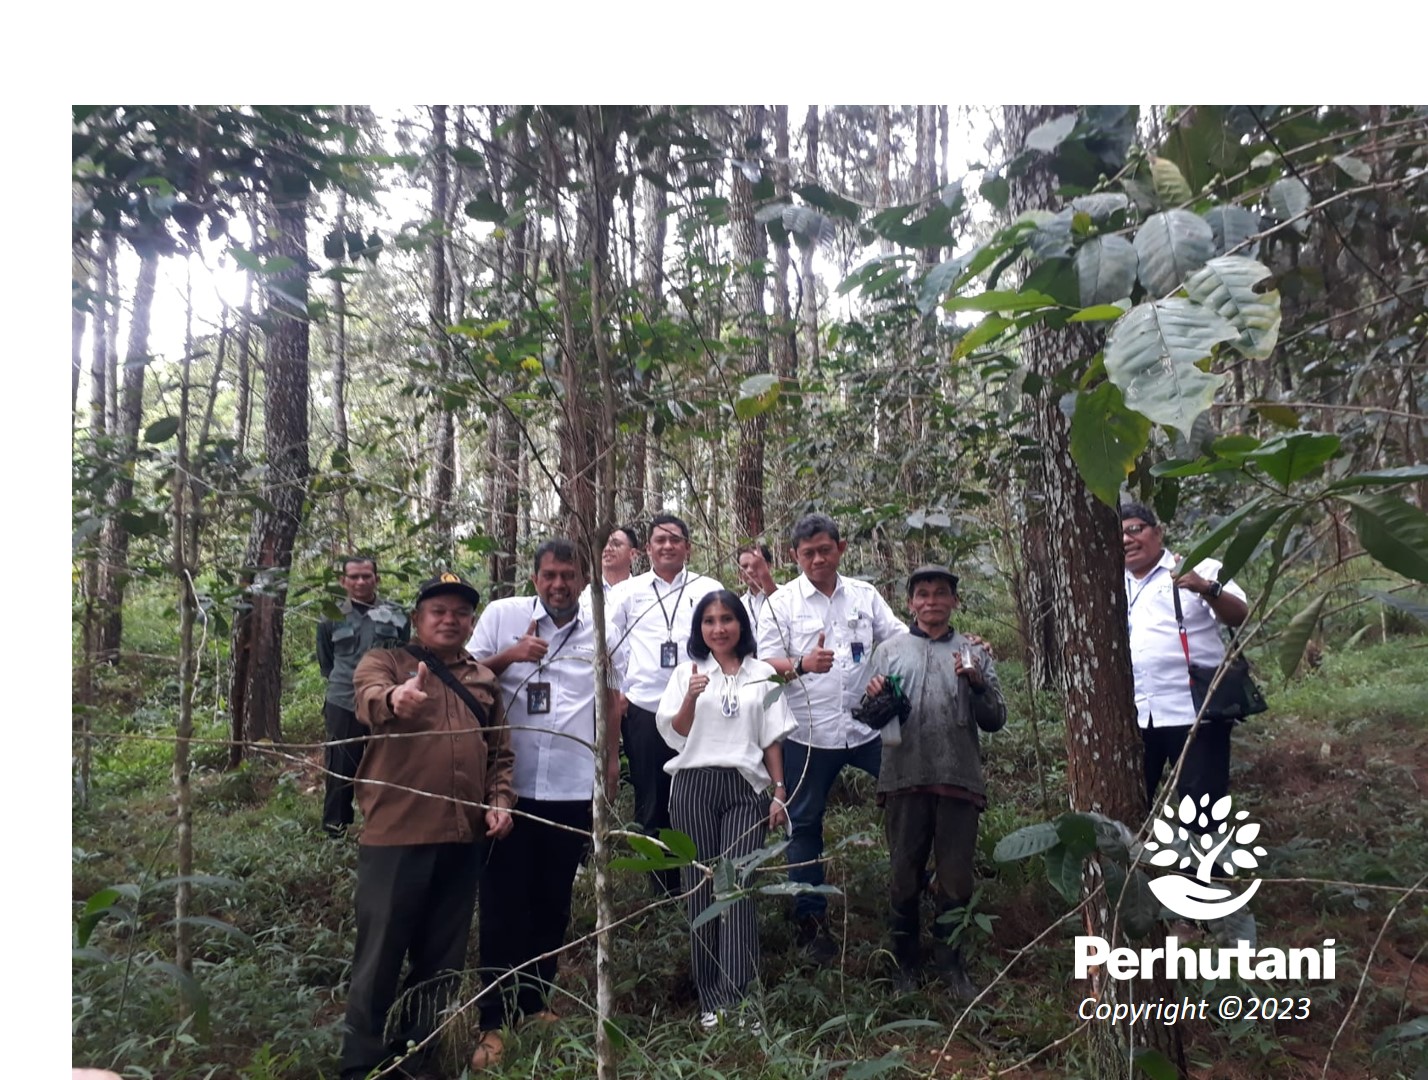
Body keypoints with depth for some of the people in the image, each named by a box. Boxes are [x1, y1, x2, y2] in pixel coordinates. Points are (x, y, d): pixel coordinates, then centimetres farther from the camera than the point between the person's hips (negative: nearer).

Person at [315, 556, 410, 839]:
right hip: (343, 705, 0)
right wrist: (344, 682, 9)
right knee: (341, 771, 6)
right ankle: (335, 829, 20)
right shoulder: (332, 618, 4)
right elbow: (325, 663, 15)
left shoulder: (396, 615, 2)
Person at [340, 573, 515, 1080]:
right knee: (381, 952, 3)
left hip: (463, 838, 5)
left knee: (442, 956, 13)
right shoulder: (385, 662, 2)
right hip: (396, 833, -4)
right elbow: (368, 700, -21)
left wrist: (500, 801, 3)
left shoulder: (484, 680, 15)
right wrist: (394, 698, -44)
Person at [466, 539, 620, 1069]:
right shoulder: (502, 614, -4)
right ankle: (495, 1019, 17)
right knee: (503, 903, 4)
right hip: (511, 784, -2)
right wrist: (509, 656, -16)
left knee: (553, 901, 14)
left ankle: (535, 1000, 32)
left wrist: (613, 756, 14)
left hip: (574, 787, 3)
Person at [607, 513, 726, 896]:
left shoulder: (709, 589, 6)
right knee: (651, 801, 9)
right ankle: (662, 886, 22)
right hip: (643, 709, 1)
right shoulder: (628, 591, 8)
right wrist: (620, 690, 5)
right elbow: (609, 644, 10)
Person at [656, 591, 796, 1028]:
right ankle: (709, 996, 11)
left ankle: (736, 996, -10)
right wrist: (691, 698, -16)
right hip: (695, 786, 0)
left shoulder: (761, 674, 9)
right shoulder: (687, 673, 7)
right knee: (701, 886, 2)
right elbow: (673, 734, 2)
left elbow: (772, 739, 11)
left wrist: (779, 792, 5)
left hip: (746, 787, 0)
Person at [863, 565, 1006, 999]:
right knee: (904, 874, 9)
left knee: (956, 877, 7)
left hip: (959, 780, 0)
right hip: (904, 779, 0)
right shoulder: (889, 651, 11)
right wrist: (874, 699, -14)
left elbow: (994, 721, 6)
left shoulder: (974, 653, 11)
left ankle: (950, 962, 24)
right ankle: (905, 962, 24)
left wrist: (977, 683, -11)